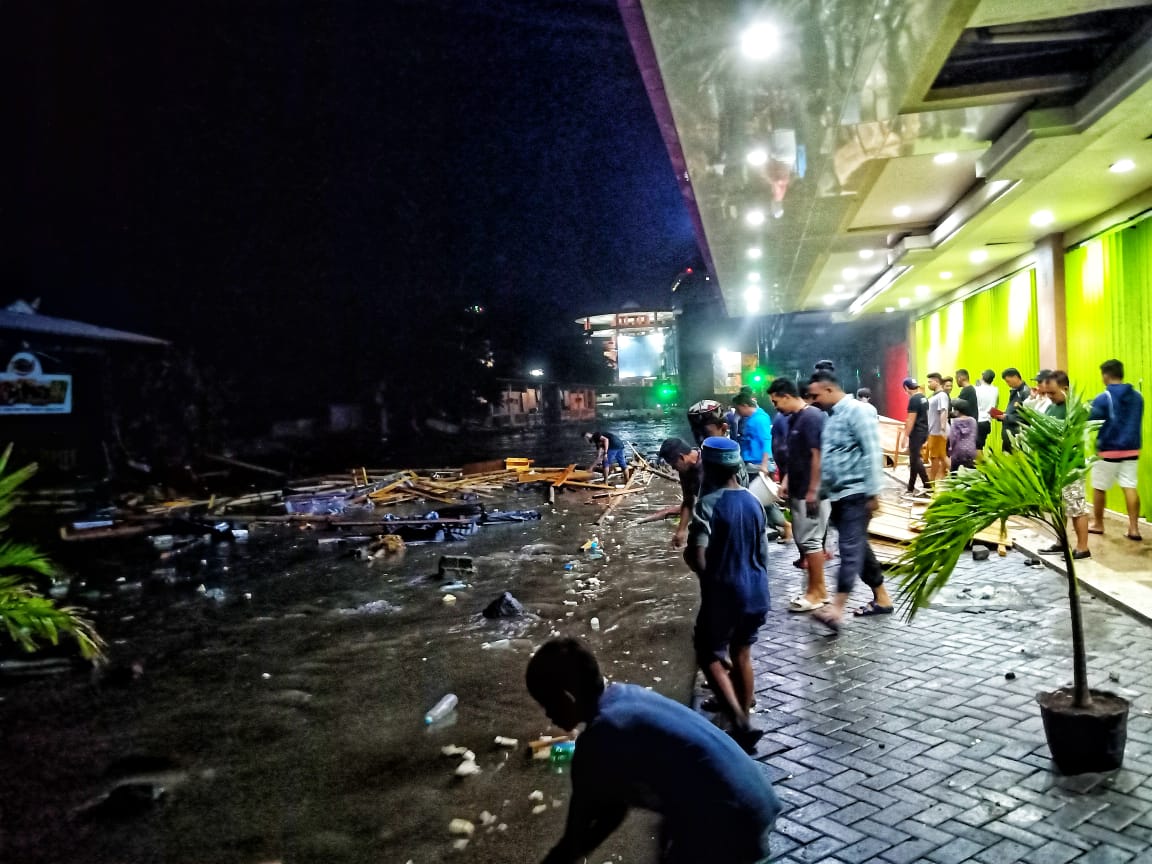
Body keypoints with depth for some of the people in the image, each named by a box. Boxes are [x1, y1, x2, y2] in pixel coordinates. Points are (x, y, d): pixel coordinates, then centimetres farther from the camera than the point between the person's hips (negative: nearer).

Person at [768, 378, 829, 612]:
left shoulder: (812, 416, -16)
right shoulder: (794, 419, 13)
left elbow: (818, 455, -20)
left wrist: (813, 491, -20)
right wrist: (786, 480, 13)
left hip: (811, 492, -10)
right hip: (798, 491, 10)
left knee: (810, 540, -4)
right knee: (803, 540, 13)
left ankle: (816, 592, 5)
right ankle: (817, 588, 21)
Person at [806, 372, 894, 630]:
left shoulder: (858, 411, -11)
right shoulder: (831, 416, 16)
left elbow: (872, 453, -16)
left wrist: (874, 492, -20)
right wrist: (821, 491, 17)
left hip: (856, 493, -9)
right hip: (838, 494, 9)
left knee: (850, 548, -14)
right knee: (858, 546, 13)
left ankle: (837, 608, -23)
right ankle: (882, 598, 24)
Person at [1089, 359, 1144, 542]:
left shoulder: (1103, 399, -14)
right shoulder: (1137, 396, 6)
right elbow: (1137, 422, 16)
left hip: (1109, 450, -5)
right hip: (1132, 449, 5)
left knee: (1099, 487, 9)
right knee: (1130, 487, 3)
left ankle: (1098, 524, 20)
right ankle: (1134, 528, 0)